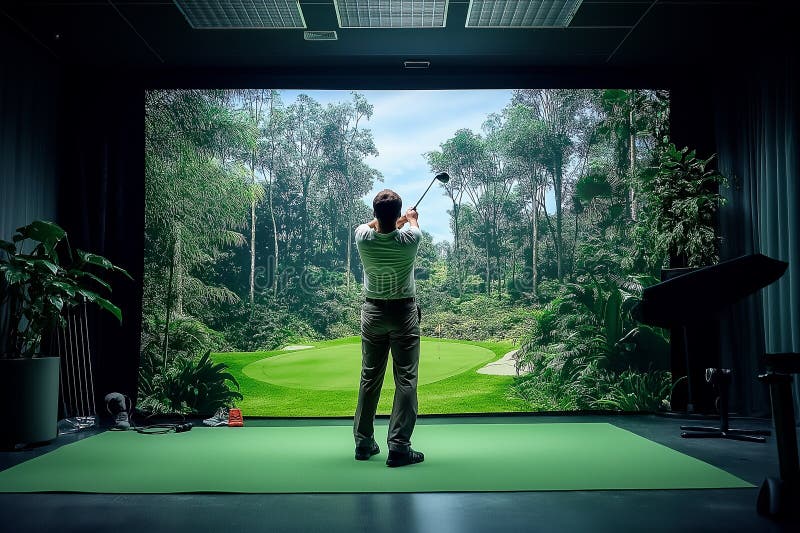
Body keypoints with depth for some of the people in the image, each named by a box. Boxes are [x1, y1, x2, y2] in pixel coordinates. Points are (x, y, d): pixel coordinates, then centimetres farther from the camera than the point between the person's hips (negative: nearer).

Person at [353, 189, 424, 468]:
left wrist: (388, 218, 36)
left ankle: (364, 443, 19)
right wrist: (412, 217, 35)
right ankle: (398, 447, -1)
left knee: (369, 378, 11)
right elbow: (414, 225, 12)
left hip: (373, 312, 3)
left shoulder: (363, 236, -11)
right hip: (404, 313, -3)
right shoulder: (409, 238, -16)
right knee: (406, 380, 1)